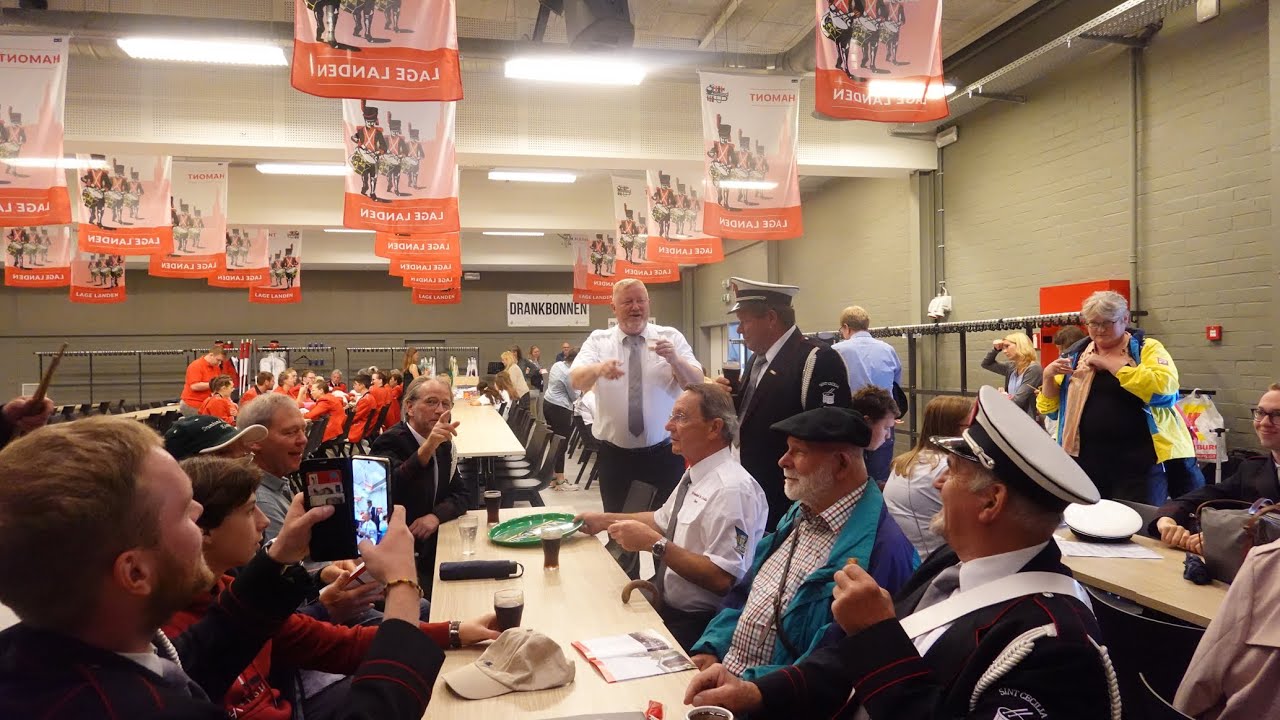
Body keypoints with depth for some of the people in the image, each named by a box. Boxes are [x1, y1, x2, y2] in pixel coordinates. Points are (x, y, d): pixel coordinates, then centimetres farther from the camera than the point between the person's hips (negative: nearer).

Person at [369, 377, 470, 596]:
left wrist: (436, 515, -14)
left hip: (432, 547, 7)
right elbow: (392, 488, -35)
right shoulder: (390, 441, -16)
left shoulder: (443, 445, 7)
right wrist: (427, 447, -48)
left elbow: (462, 495, 6)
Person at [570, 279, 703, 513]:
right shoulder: (598, 340, 1)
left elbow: (696, 383, -9)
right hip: (615, 456, 1)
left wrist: (674, 359, -29)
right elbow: (576, 380, -14)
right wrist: (598, 369, -35)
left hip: (664, 455, 0)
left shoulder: (671, 337, 0)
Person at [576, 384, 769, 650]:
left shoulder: (732, 489, -22)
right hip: (664, 602, 8)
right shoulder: (695, 473, 7)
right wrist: (605, 520, 14)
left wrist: (654, 543, -25)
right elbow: (663, 520, 23)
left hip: (693, 625, -8)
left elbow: (722, 578, -26)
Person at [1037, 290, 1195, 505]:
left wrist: (1110, 364, -16)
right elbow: (1049, 408, 12)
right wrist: (1048, 377, -6)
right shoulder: (1076, 354, 10)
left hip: (1139, 461, -3)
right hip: (1087, 461, 4)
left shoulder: (1147, 348, 1)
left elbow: (1164, 387, -20)